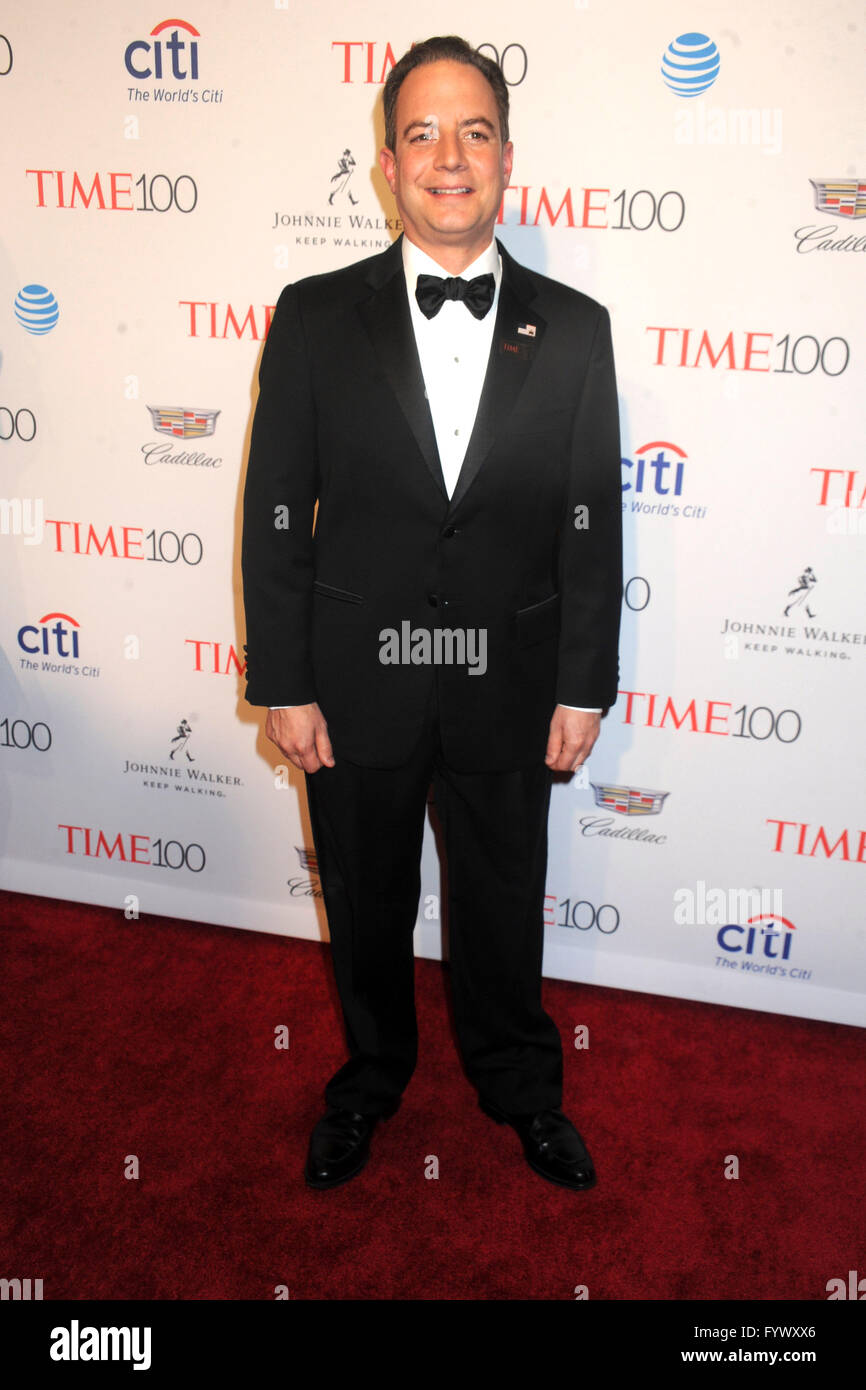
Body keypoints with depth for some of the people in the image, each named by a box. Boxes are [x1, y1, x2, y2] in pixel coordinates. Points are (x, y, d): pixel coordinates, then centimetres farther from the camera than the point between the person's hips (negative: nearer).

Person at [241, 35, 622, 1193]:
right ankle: (370, 1077, 46)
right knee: (366, 905, 19)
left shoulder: (574, 329, -2)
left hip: (508, 692, 0)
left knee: (504, 906, 18)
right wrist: (283, 684, -6)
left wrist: (585, 688, -2)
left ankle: (520, 1085, 44)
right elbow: (276, 514, -4)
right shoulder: (315, 317, -4)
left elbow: (591, 524, 0)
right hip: (357, 687, 0)